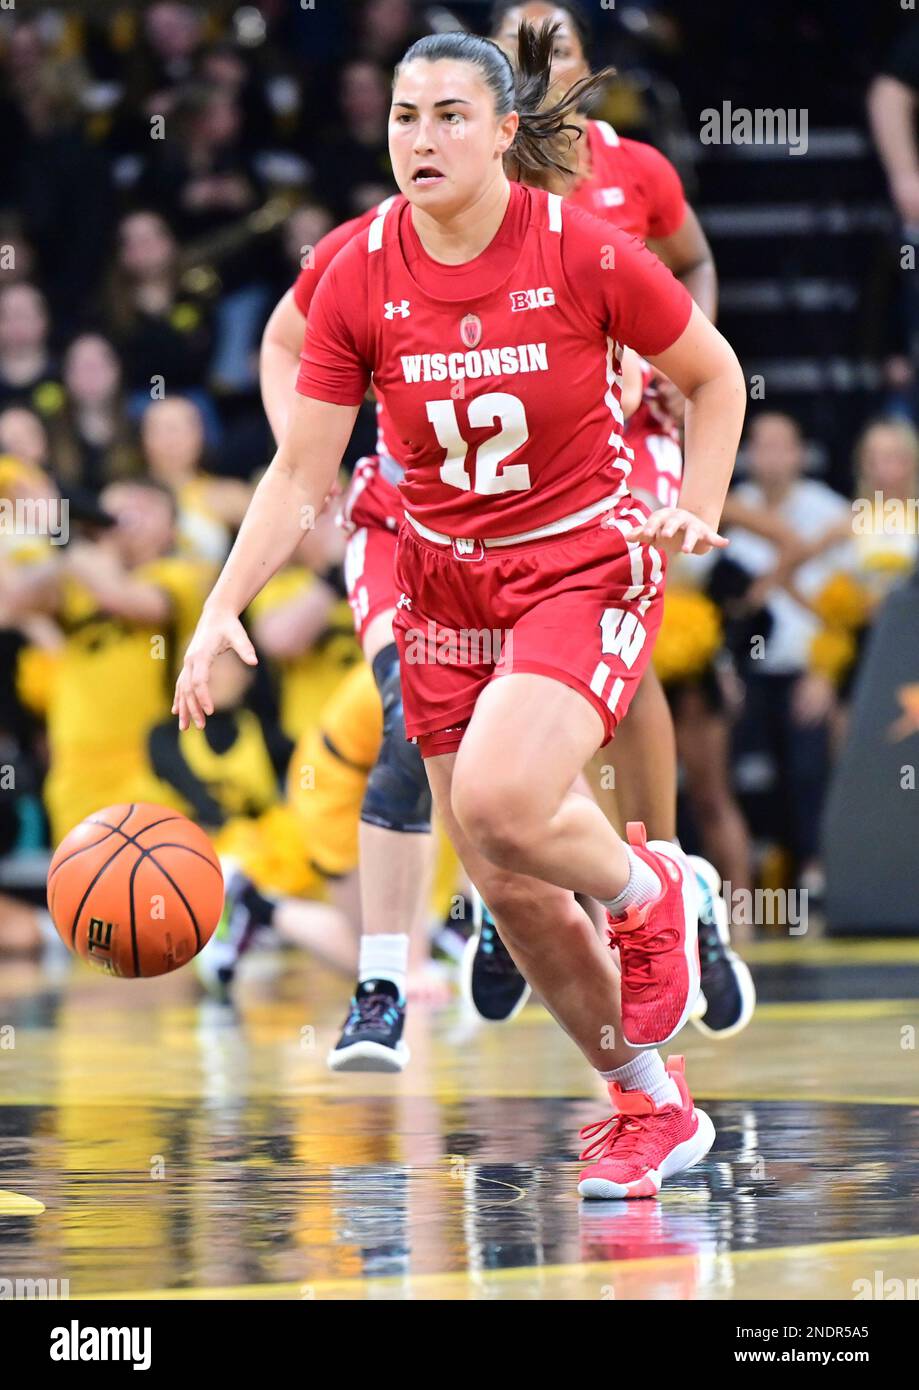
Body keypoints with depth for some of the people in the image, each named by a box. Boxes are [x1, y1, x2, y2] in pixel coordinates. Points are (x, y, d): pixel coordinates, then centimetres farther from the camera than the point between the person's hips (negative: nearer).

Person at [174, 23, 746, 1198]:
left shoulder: (585, 252, -16)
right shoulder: (359, 274, -8)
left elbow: (713, 374, 1)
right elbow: (300, 472, -4)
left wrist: (696, 512, -11)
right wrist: (221, 610, -14)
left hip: (586, 564, -4)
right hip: (444, 577, 4)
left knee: (498, 801, -28)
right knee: (508, 891, 4)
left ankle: (647, 891, 6)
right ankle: (652, 1110, 23)